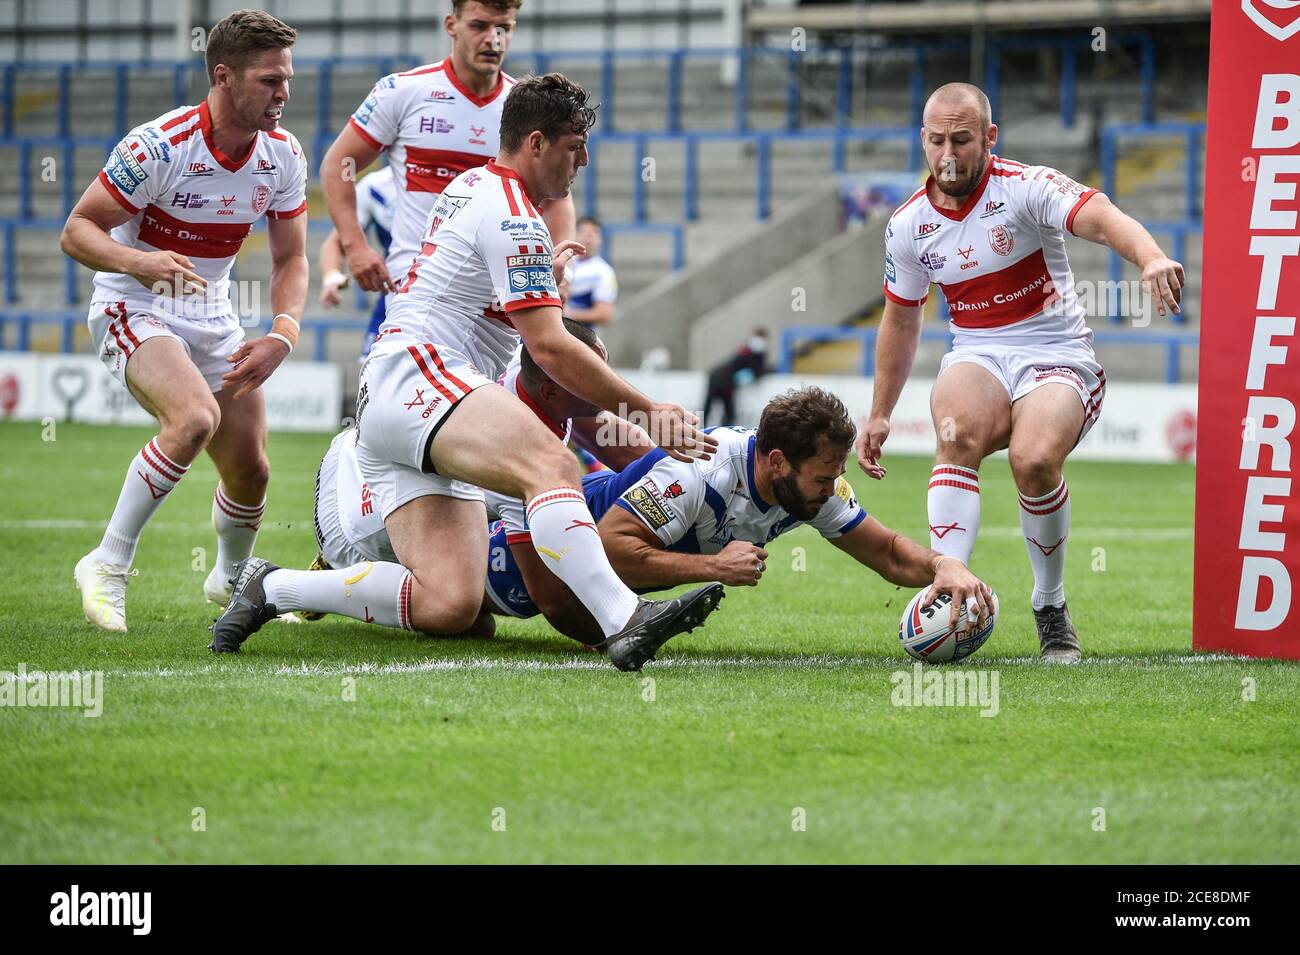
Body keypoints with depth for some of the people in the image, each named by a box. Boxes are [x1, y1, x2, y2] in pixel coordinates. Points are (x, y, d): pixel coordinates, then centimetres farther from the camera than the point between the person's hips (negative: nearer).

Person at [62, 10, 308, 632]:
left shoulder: (283, 156, -5)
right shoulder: (158, 146, -23)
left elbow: (290, 259, 4)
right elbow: (76, 230, -18)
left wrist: (282, 335, -14)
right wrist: (137, 261, -38)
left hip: (212, 319, 6)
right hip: (134, 309, -6)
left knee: (250, 469, 2)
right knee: (195, 418, -32)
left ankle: (230, 579, 35)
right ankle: (107, 567, -20)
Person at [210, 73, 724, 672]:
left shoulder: (471, 186, 26)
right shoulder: (514, 219, -5)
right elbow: (549, 348, -9)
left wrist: (544, 276, 57)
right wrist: (648, 413, -4)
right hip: (417, 380, -10)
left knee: (448, 606, -9)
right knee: (553, 467, -37)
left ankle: (271, 587, 1)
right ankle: (623, 623, -59)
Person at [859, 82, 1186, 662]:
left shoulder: (1026, 188, -10)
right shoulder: (908, 225, 4)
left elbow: (1101, 219, -29)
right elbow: (900, 321, 19)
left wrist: (1150, 258, -51)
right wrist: (879, 416, 20)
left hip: (1057, 356, -3)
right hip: (976, 358, 3)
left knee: (1034, 460, -31)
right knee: (958, 431, -33)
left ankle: (1051, 606, -7)